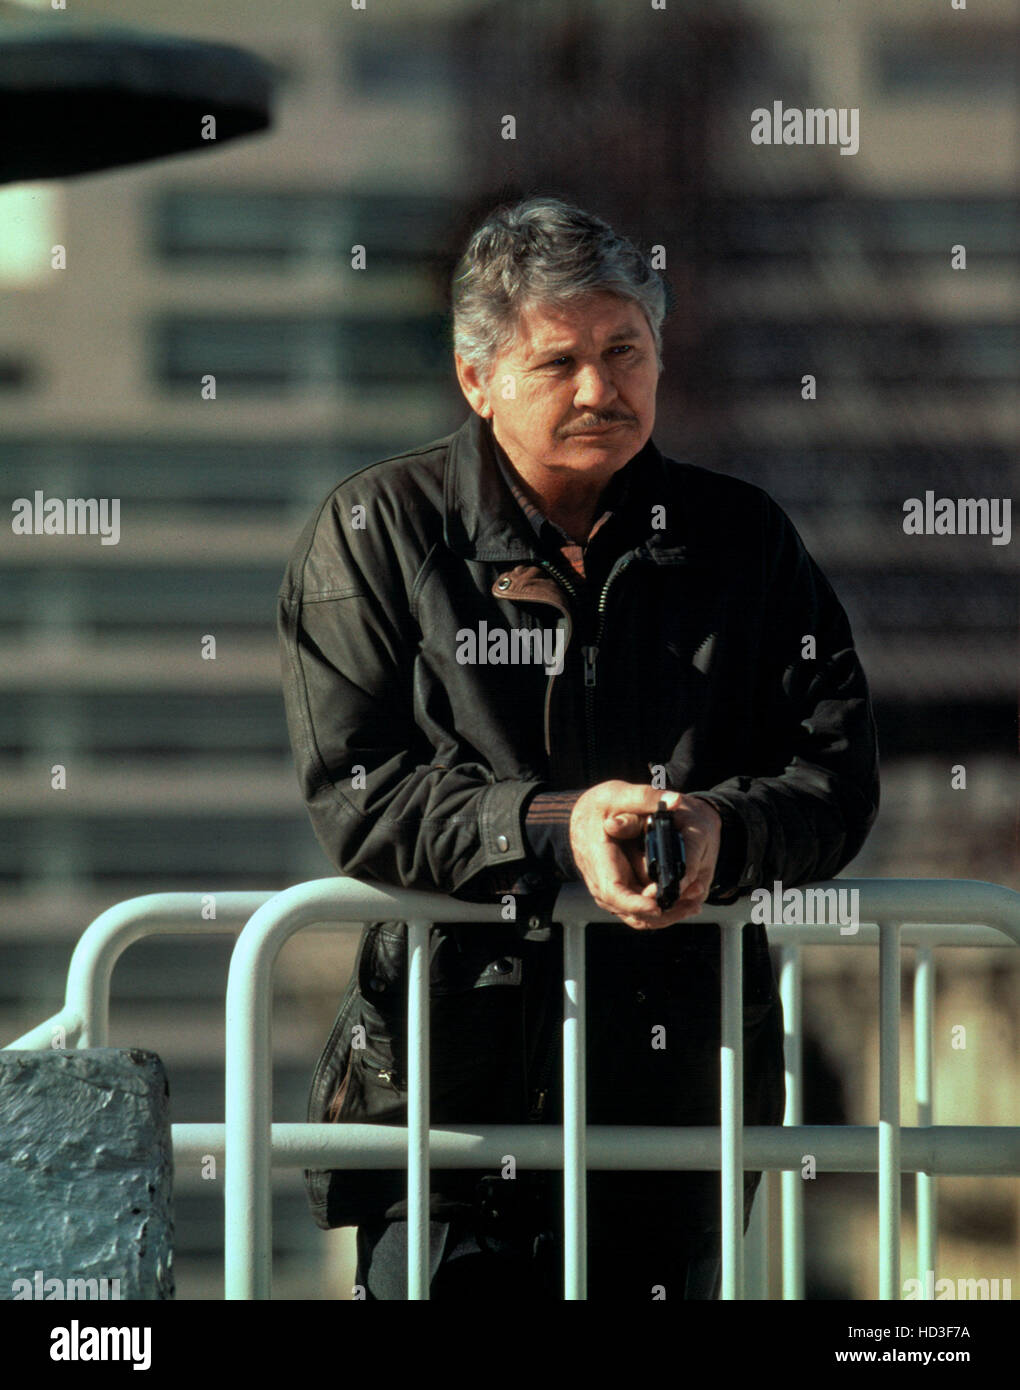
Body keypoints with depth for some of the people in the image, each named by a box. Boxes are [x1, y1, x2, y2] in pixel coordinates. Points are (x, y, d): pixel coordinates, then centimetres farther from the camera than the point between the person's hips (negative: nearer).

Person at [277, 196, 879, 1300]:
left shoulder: (740, 539, 10)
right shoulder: (375, 533, 2)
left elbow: (837, 769, 7)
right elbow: (353, 794, -7)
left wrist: (725, 829, -15)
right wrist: (551, 826, -20)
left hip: (679, 1075, 3)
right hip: (449, 1074, -2)